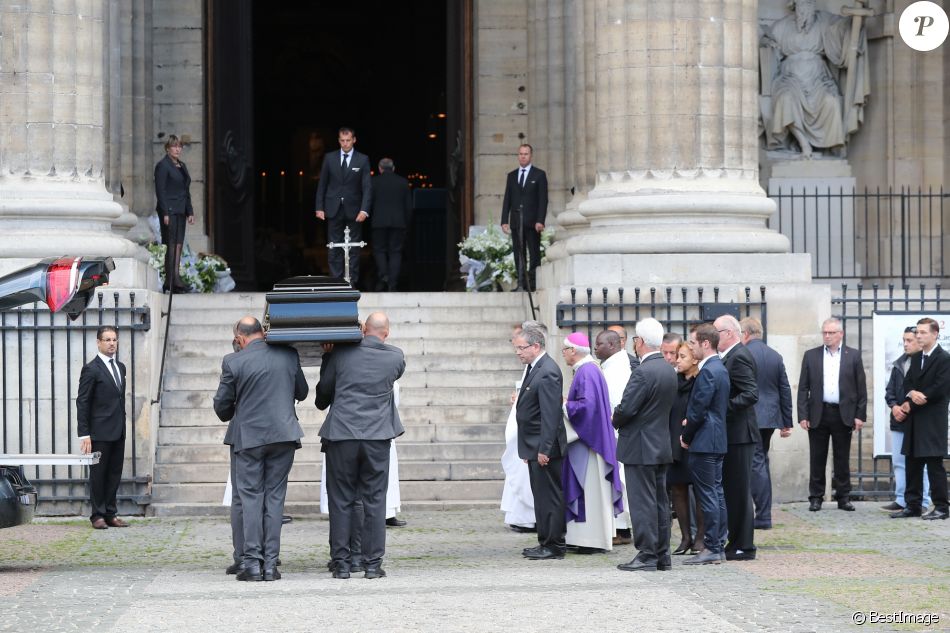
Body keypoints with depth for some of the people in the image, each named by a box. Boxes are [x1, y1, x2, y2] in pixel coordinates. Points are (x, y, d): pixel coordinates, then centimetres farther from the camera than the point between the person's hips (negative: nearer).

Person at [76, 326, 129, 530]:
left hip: (118, 432, 6)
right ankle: (97, 515, 4)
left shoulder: (120, 367, 15)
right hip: (99, 432, -6)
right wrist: (84, 434, -14)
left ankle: (111, 514, 12)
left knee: (114, 474, 7)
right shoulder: (91, 369, -7)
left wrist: (123, 427, 14)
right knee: (98, 473, -1)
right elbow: (82, 403, -9)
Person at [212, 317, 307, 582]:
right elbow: (302, 392, 12)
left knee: (250, 498, 5)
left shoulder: (233, 362, -8)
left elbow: (222, 404, 0)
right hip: (283, 435, 2)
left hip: (249, 436, -2)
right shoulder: (288, 355, 0)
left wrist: (229, 418, 22)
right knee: (275, 497, 7)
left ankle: (253, 563, 1)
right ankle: (270, 564, 5)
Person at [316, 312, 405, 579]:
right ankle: (373, 563, 4)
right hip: (378, 437, 0)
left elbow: (324, 387, 10)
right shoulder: (395, 357, 0)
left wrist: (322, 404, 34)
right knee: (375, 501, 5)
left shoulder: (341, 353, -2)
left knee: (340, 501, 5)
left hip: (341, 435, 0)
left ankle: (341, 563, 5)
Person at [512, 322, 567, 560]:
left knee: (550, 496, -4)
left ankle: (554, 546, 1)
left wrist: (544, 449, -24)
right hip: (535, 446, 10)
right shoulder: (534, 368, 12)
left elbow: (550, 415, -23)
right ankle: (546, 542, 23)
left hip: (545, 447, -10)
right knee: (542, 496, 15)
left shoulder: (547, 373, -19)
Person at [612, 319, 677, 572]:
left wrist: (615, 420, 1)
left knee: (642, 503, -5)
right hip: (662, 445, 9)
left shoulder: (643, 372, -20)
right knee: (660, 501, 12)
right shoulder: (669, 370, 8)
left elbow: (626, 409, -22)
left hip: (640, 447, -9)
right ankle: (662, 555, 16)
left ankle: (647, 555, -4)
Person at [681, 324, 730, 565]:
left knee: (708, 495, -7)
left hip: (704, 442, -10)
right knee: (716, 493, 12)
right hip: (718, 440, 10)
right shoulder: (721, 368, 13)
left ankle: (711, 548, -6)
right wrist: (690, 421, 9)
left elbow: (699, 410, -18)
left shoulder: (707, 372, -17)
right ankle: (718, 546, 16)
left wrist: (686, 436, -6)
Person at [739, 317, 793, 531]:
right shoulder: (776, 356, 9)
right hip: (771, 417, 6)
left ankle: (764, 517, -8)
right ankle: (763, 512, 19)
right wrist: (787, 423, 15)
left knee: (757, 464, -5)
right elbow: (785, 391, 11)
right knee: (761, 462, 16)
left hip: (750, 417, -6)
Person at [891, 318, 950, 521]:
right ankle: (912, 505, 13)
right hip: (915, 420, 8)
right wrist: (912, 394, -11)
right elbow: (908, 382, 14)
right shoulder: (916, 358, 16)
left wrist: (912, 403, -11)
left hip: (933, 421, -8)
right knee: (912, 463, 8)